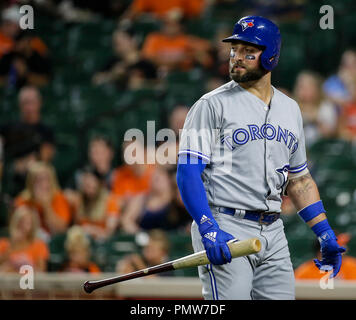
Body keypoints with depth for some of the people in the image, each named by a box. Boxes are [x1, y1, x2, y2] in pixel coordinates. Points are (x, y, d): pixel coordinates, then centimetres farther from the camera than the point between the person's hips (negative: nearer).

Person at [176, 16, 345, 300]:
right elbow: (188, 174, -10)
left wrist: (325, 235, 16)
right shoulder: (213, 106, -3)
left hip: (273, 232, 6)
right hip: (225, 229, -6)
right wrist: (208, 230, -22)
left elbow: (299, 178, 23)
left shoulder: (290, 109, 16)